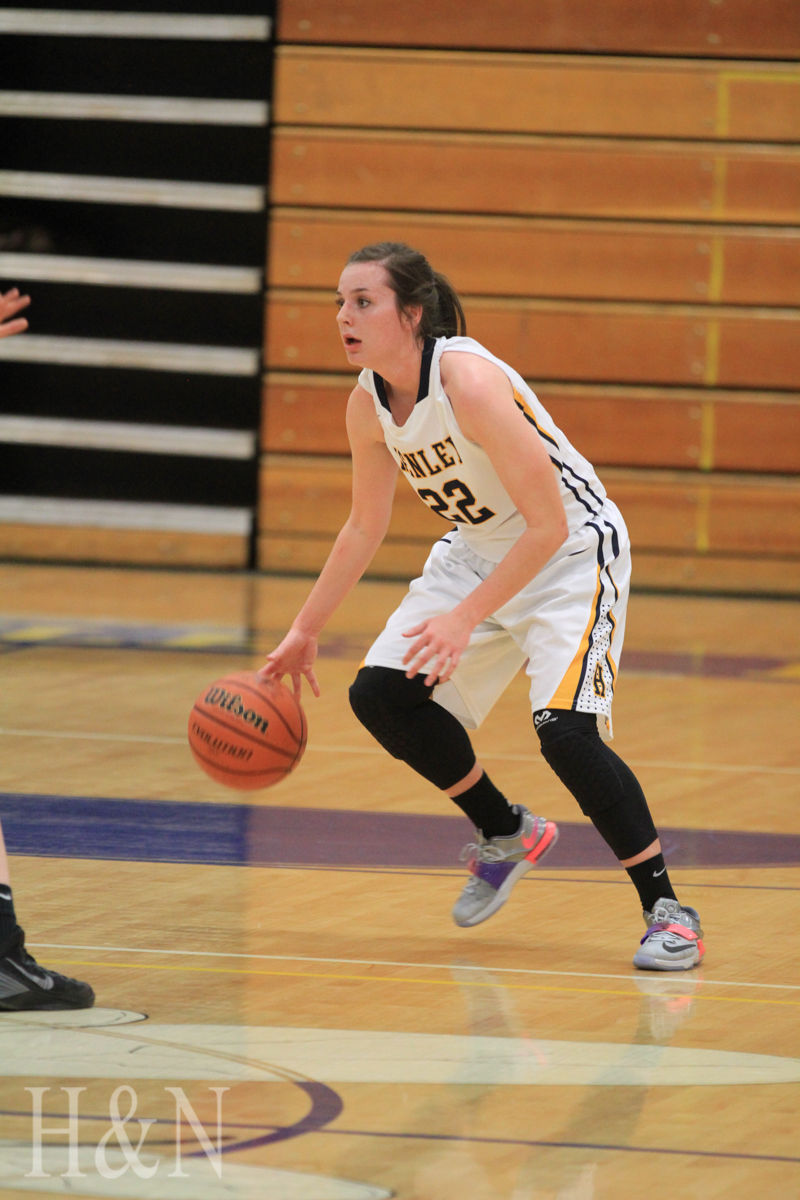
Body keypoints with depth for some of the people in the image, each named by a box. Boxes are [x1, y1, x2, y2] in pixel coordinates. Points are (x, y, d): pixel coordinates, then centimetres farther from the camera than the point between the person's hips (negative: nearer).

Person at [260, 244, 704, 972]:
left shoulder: (470, 384, -30)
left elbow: (549, 526, -29)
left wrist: (465, 620, -31)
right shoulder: (370, 402, -7)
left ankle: (667, 912, -11)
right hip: (478, 550, 8)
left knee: (564, 728, -24)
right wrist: (303, 632, 10)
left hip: (572, 553, -8)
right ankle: (506, 836, 20)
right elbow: (365, 528, 10)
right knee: (381, 694, -3)